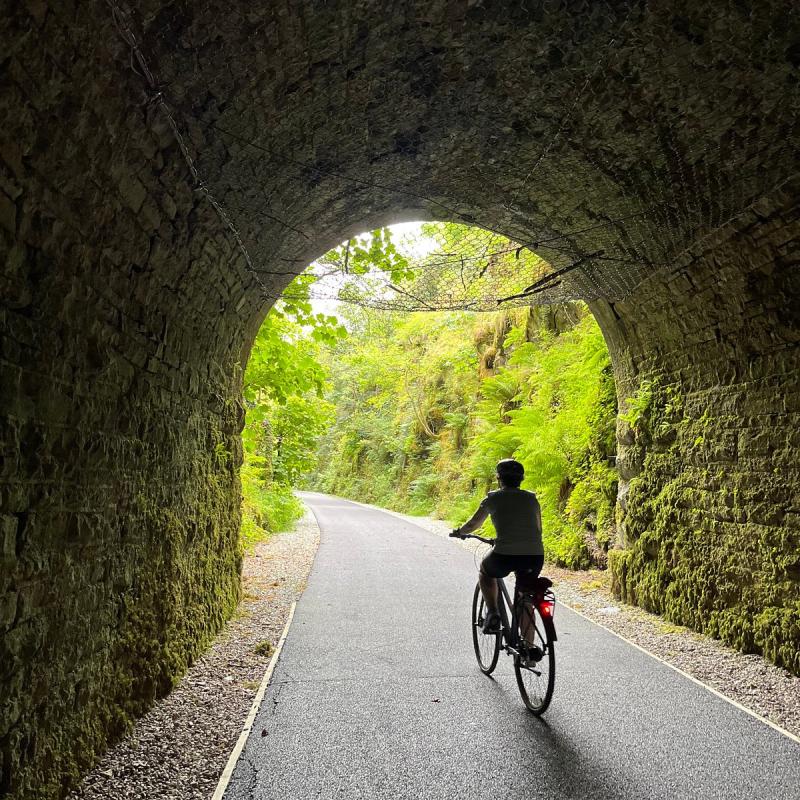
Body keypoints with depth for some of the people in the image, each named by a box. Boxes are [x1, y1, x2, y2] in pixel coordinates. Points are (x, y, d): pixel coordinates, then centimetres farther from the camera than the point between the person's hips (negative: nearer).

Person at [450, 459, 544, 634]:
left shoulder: (493, 498, 9)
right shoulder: (531, 498, 17)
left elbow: (474, 524, 21)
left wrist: (458, 532, 41)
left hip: (505, 555, -3)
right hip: (535, 557, 3)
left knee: (485, 571, 30)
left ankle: (493, 613, 13)